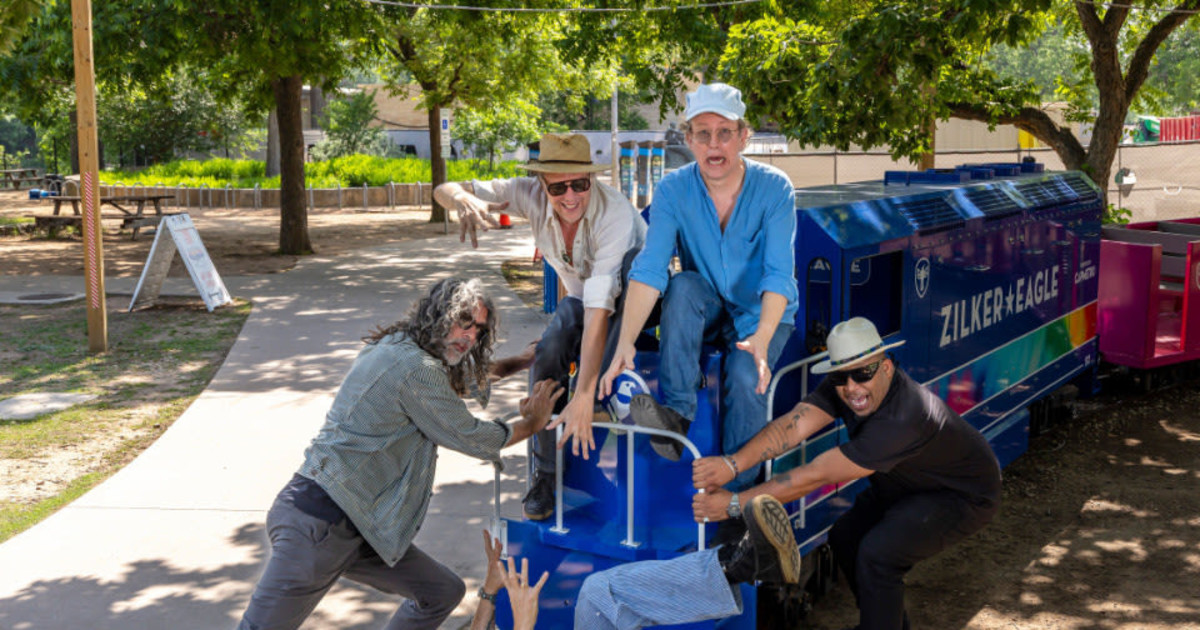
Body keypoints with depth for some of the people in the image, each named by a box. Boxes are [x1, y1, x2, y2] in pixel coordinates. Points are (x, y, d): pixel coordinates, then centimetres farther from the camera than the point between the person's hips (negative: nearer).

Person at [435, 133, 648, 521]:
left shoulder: (616, 213, -35)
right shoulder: (532, 196, -20)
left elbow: (600, 308, -43)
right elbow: (444, 190, -17)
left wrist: (583, 395, -48)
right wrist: (464, 200, -44)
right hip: (580, 297, 4)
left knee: (633, 260, -37)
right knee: (548, 354, -28)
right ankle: (546, 474, -14)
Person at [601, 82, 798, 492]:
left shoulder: (774, 188, -17)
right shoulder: (674, 190, -13)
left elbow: (778, 273, -26)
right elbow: (649, 267, -25)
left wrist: (761, 339, -44)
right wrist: (626, 342, -39)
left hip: (761, 313, -2)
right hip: (704, 312, 2)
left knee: (744, 379, -30)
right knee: (683, 285, -31)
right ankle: (674, 412, -33)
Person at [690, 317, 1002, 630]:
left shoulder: (903, 418, -40)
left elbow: (818, 475, -40)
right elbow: (793, 426, -29)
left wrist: (734, 504, -38)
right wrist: (732, 463, -47)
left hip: (965, 497, -9)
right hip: (908, 484, 9)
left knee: (877, 552, -25)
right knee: (845, 536, 5)